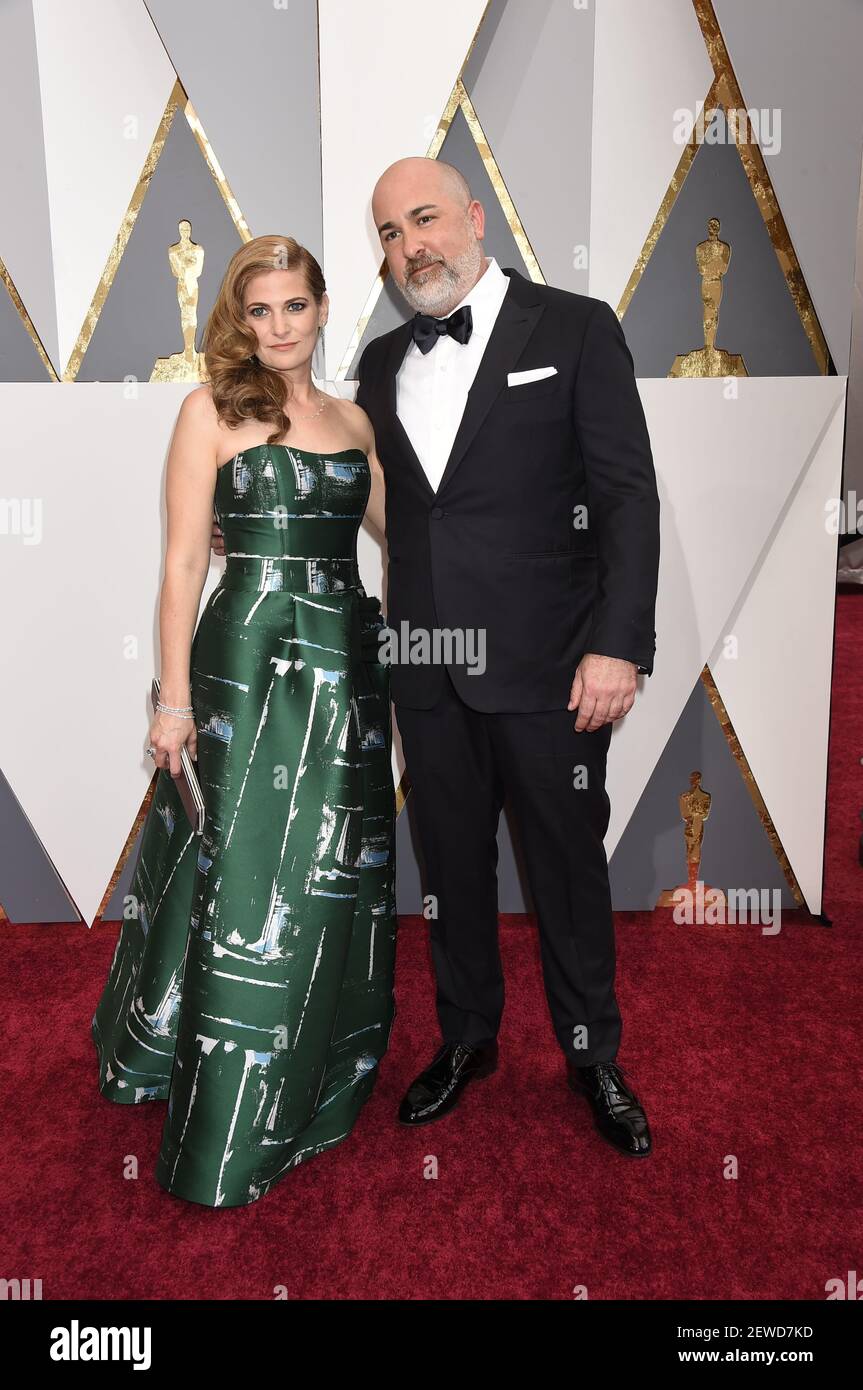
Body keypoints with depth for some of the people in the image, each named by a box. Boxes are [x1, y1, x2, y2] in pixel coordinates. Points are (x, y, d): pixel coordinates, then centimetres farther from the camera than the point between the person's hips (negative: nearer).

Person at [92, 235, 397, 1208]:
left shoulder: (353, 420, 13)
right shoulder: (213, 409, -1)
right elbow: (183, 562, -7)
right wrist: (175, 699, -11)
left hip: (345, 662, 5)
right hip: (246, 662, -5)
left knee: (335, 881, 12)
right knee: (243, 877, 1)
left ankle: (312, 1085, 35)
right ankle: (220, 1125, 21)